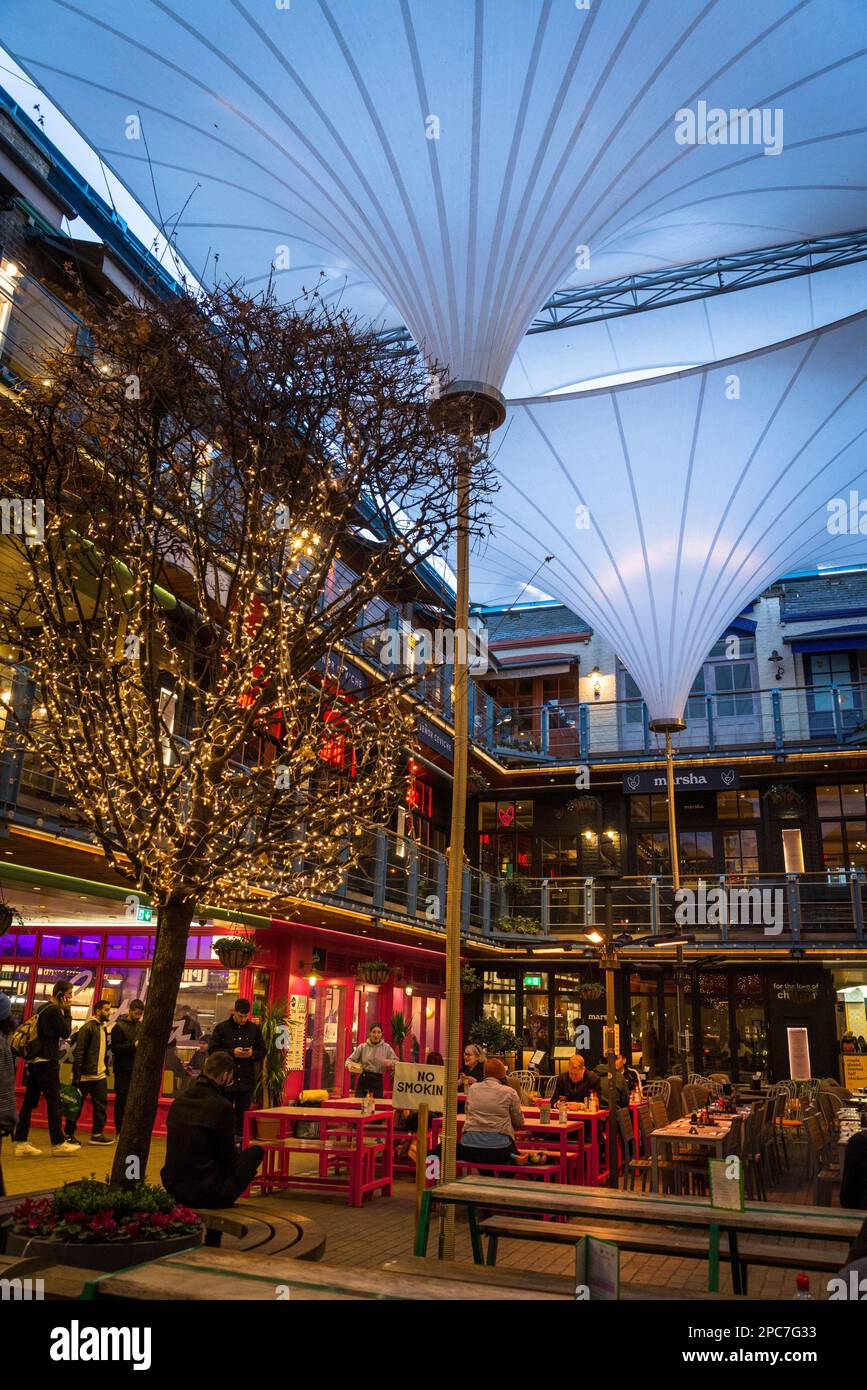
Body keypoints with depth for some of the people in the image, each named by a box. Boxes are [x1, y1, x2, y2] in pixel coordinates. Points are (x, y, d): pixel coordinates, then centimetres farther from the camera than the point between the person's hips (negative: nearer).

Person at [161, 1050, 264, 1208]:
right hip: (206, 1193, -7)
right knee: (257, 1151, 7)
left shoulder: (178, 1100, 3)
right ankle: (225, 1197, 7)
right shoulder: (222, 1106, -17)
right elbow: (228, 1155, -8)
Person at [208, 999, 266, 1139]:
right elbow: (212, 1050, -5)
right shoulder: (221, 1028, -1)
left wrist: (252, 1054, -11)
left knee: (243, 1115, 6)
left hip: (246, 1080, 2)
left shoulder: (255, 1029, 7)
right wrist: (232, 1052, -16)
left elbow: (262, 1052, 12)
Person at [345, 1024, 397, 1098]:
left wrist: (390, 1062, -18)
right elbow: (350, 1059, 5)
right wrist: (350, 1065, -18)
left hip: (377, 1080, 0)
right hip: (363, 1079, 0)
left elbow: (396, 1061, 5)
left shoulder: (386, 1048, 4)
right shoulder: (362, 1047, 3)